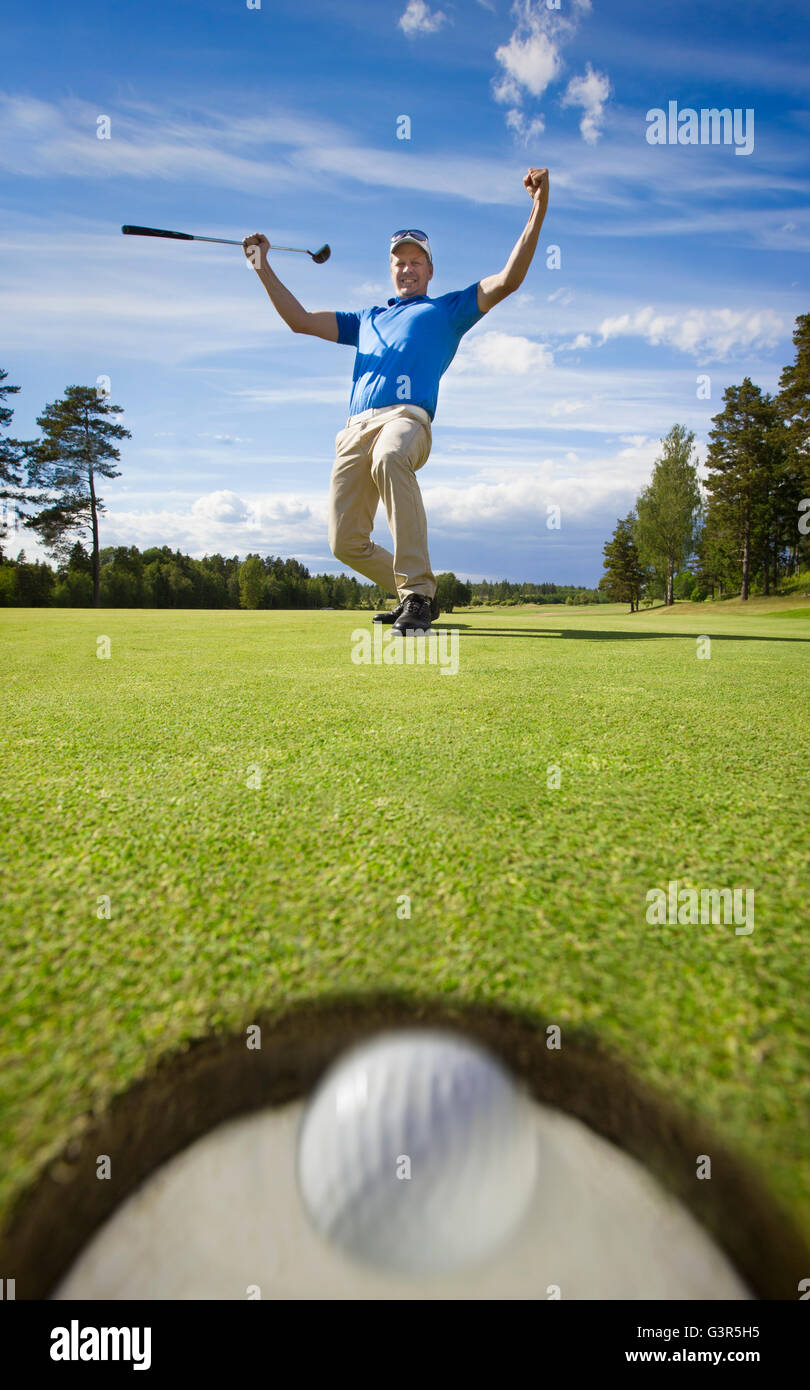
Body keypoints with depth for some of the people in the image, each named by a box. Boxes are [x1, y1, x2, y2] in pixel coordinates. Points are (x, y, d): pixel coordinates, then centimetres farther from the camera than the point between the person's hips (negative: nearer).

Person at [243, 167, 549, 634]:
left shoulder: (447, 310, 26)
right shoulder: (367, 319, 37)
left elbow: (508, 280, 15)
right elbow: (301, 320, 36)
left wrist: (538, 211, 6)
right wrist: (264, 268, 33)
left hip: (406, 416, -5)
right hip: (355, 427, 5)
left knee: (390, 457, -42)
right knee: (346, 543, -6)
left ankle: (418, 591, -42)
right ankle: (416, 594, 13)